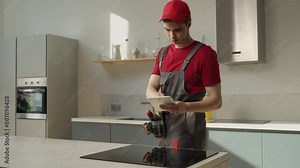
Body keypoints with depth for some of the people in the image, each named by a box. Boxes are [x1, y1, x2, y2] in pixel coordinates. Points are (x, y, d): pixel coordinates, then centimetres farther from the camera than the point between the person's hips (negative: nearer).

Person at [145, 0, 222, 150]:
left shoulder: (204, 53, -8)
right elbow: (150, 89, 9)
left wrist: (186, 107, -26)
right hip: (165, 129, 5)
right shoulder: (163, 53, 12)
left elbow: (216, 100, -10)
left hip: (189, 132, -5)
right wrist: (156, 96, -15)